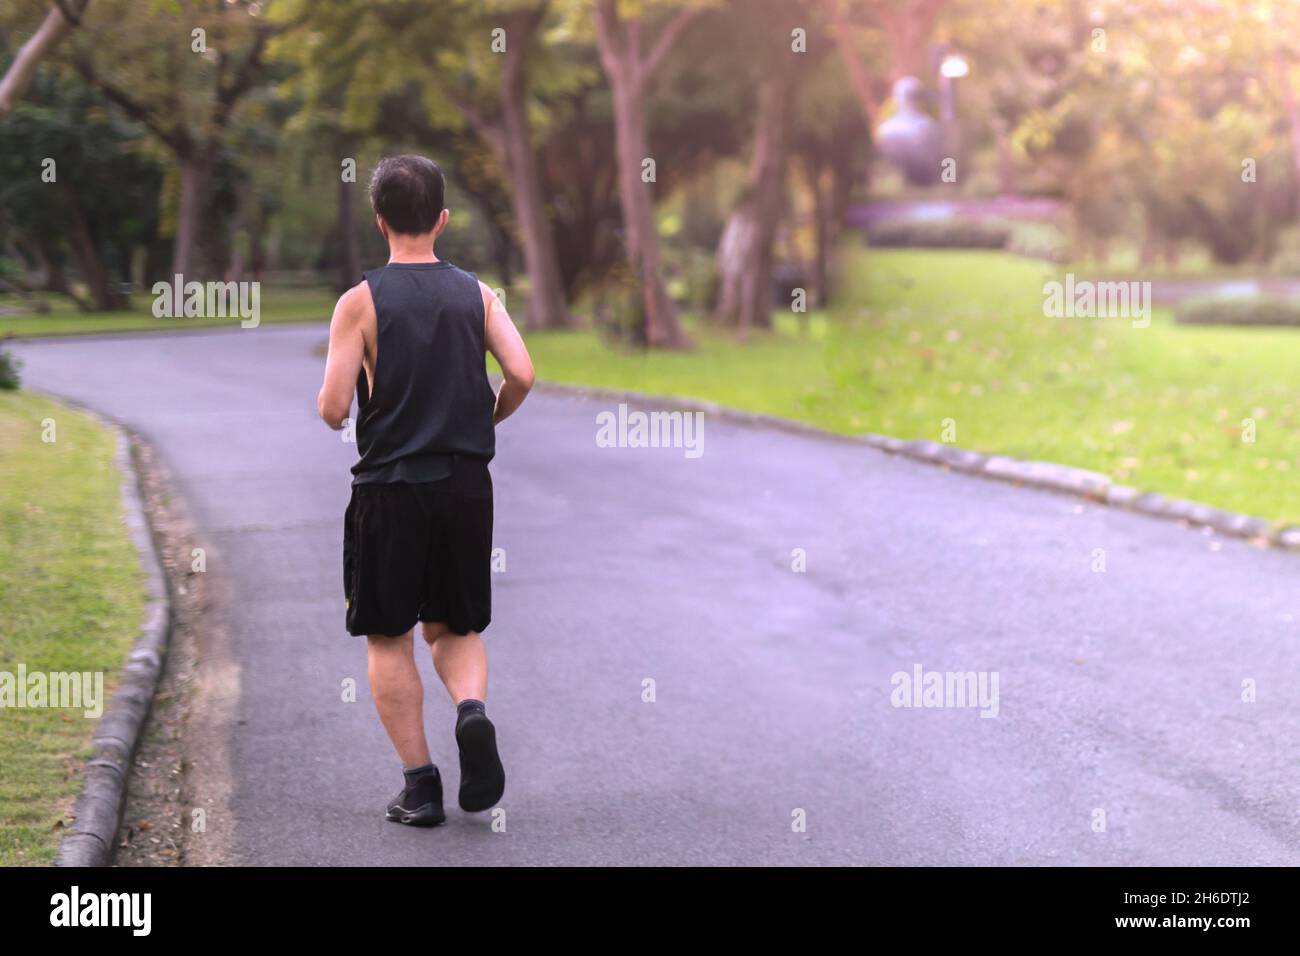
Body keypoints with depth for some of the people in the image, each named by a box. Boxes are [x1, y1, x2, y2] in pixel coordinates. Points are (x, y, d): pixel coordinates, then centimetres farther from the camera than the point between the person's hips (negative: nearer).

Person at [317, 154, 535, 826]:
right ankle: (472, 710, -13)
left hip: (390, 487, -3)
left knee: (389, 638, 9)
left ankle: (419, 785, 6)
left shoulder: (361, 301, -6)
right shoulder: (475, 293, 4)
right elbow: (521, 375, -7)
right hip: (466, 484, 3)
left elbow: (333, 407, -11)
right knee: (455, 628, 17)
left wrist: (330, 413, 13)